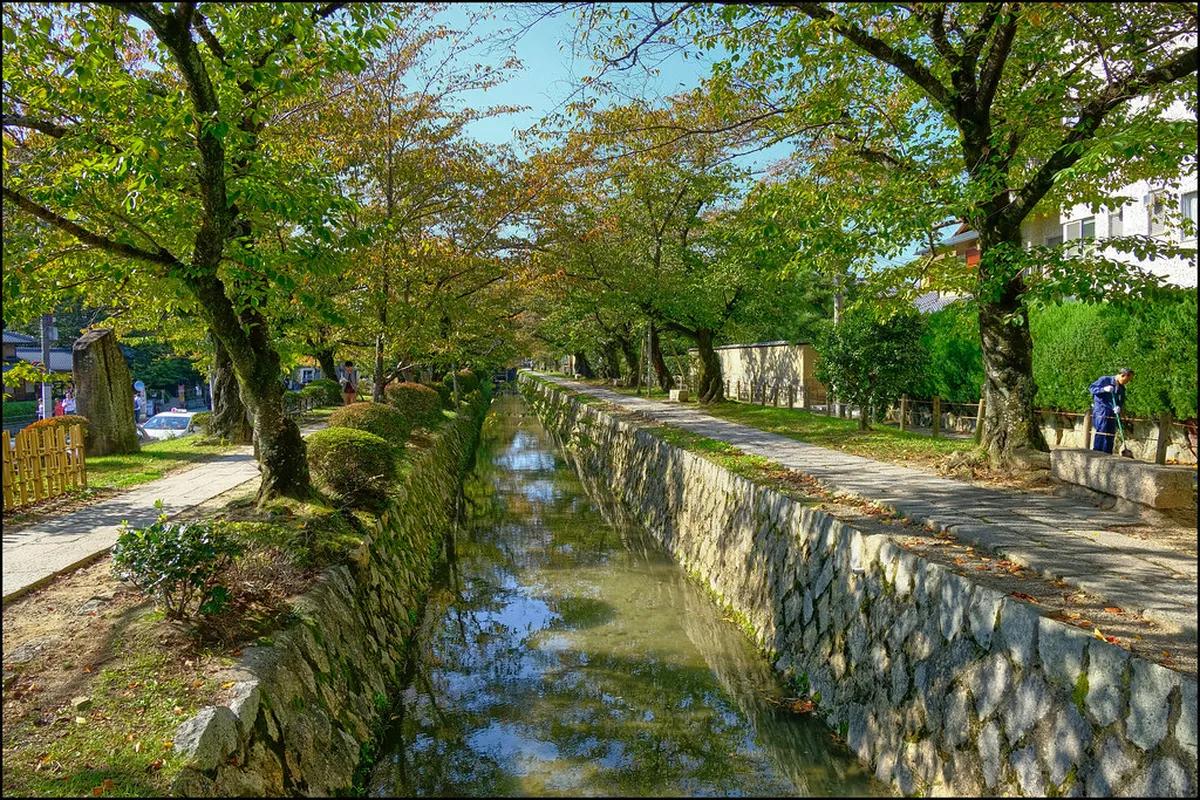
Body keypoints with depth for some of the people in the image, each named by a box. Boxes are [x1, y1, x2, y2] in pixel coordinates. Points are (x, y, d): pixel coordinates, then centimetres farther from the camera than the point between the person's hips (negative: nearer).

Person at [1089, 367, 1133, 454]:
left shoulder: (1122, 388, 13)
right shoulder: (1105, 380, -5)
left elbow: (1121, 402, 15)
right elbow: (1091, 388, -8)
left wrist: (1118, 407, -8)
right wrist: (1104, 389, -22)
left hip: (1112, 414, 7)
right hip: (1101, 412, -7)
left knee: (1110, 437, 6)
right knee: (1101, 435, -12)